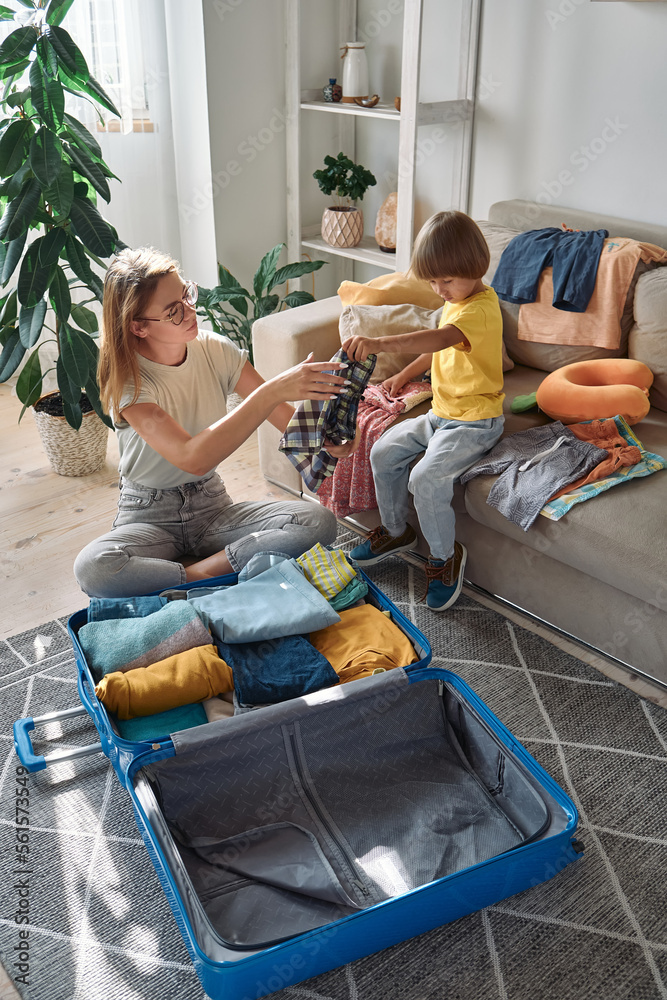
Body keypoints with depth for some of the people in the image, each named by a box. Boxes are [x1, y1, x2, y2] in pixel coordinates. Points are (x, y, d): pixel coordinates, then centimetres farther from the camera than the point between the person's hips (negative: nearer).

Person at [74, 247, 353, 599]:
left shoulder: (216, 351, -5)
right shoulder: (126, 380, -19)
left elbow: (288, 417, -5)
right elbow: (192, 457, -35)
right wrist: (272, 391, -41)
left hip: (213, 507, 4)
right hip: (149, 517, -3)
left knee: (318, 521, -22)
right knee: (92, 568, -36)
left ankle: (200, 571, -20)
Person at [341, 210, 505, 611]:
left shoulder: (481, 309, -24)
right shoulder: (457, 301, 8)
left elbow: (439, 339, -45)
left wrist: (380, 344, -57)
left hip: (475, 421, -10)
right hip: (441, 412, 10)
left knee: (426, 477, -26)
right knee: (384, 451, 3)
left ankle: (446, 555, -1)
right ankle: (396, 530, 22)